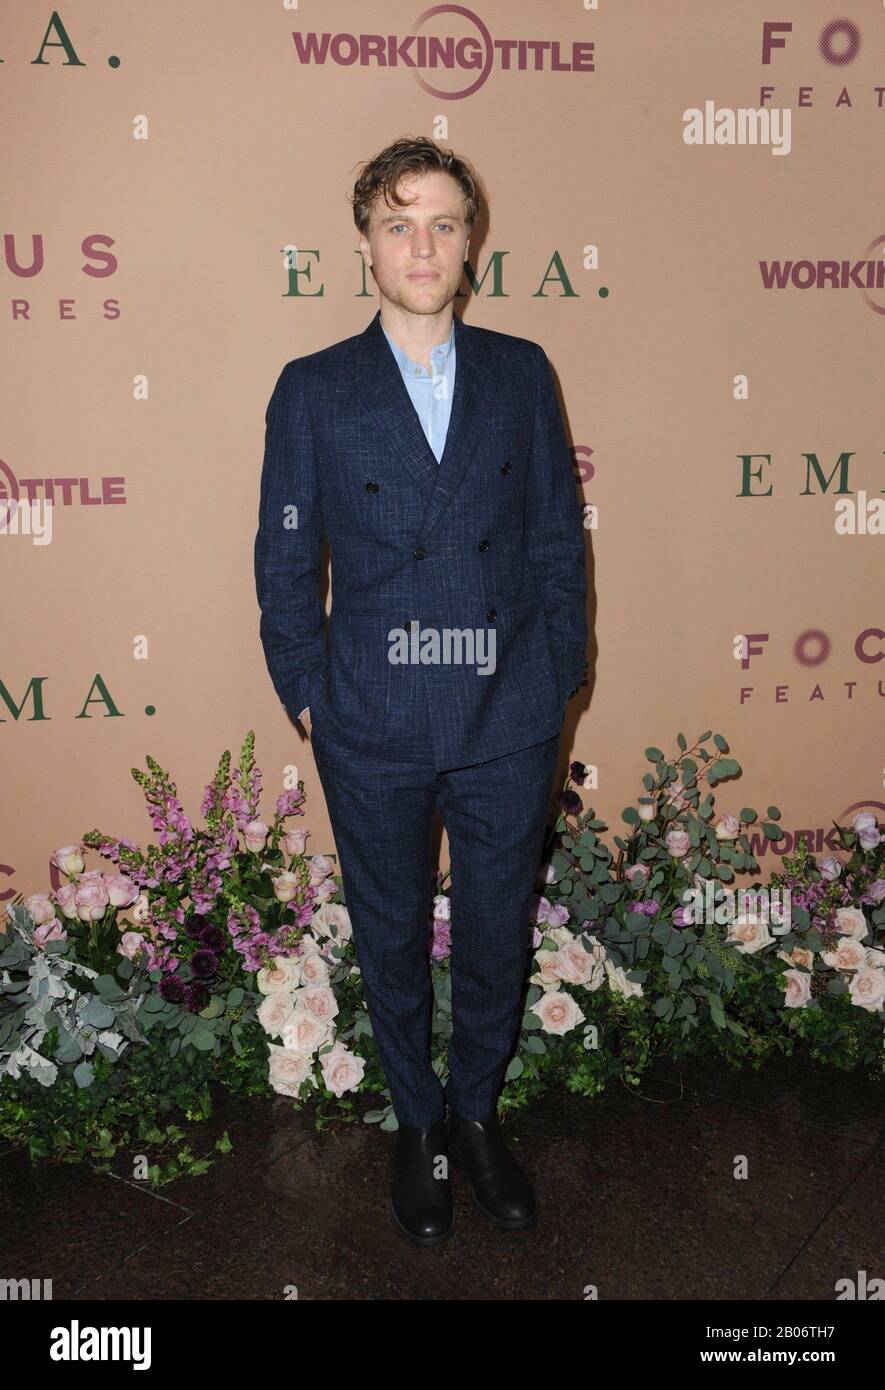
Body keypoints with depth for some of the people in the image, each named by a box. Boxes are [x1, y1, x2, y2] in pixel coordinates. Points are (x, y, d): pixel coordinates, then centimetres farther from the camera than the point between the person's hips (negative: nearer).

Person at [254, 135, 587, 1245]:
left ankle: (477, 1110, 40)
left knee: (497, 936, 15)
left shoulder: (521, 374, 4)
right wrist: (308, 696, -2)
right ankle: (417, 1121, 40)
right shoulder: (313, 391, 0)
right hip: (374, 733, -1)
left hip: (509, 725, 1)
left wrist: (557, 678, 2)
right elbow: (284, 563, 2)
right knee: (390, 940, 16)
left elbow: (559, 537, 6)